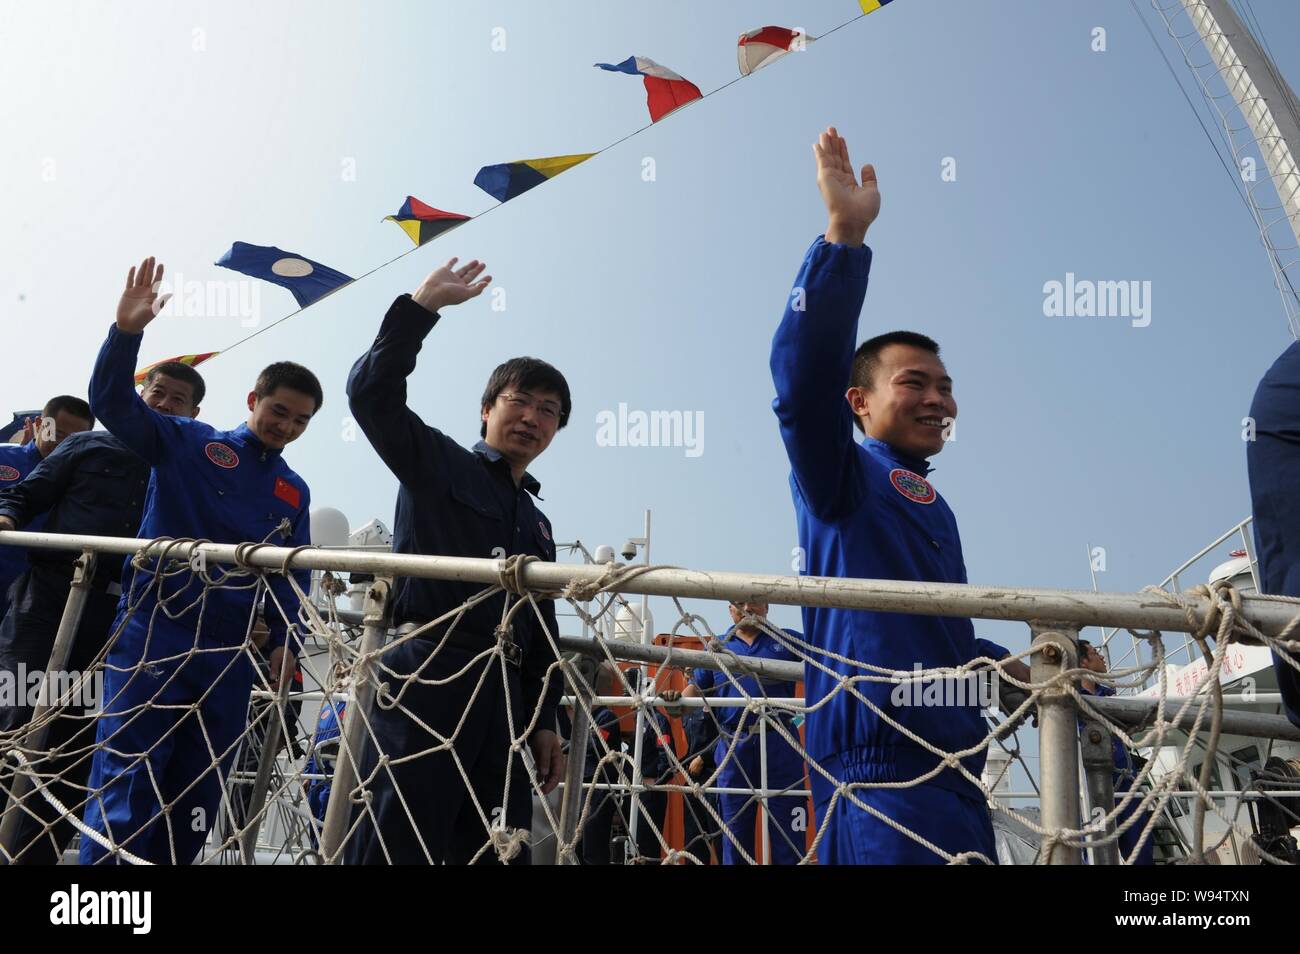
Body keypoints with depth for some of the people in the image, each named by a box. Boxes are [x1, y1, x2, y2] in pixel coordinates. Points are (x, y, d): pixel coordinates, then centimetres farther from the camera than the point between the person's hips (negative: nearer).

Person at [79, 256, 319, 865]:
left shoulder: (295, 493, 12)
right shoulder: (189, 443, 3)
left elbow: (292, 576, 13)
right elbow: (112, 402, -8)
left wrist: (284, 640, 1)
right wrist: (127, 330, -23)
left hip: (229, 654, 4)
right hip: (153, 635, -4)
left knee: (196, 801, 12)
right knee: (126, 787, -6)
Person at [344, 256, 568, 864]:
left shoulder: (537, 525, 23)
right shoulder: (440, 465, 8)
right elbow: (372, 392, -8)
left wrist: (545, 721, 16)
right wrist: (422, 306, -13)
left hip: (506, 697, 6)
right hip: (427, 676, -6)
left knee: (491, 850, 6)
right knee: (398, 846, -9)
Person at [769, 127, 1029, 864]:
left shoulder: (936, 508, 18)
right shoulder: (841, 481, -5)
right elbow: (805, 375, -25)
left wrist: (1013, 667, 19)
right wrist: (845, 236, -30)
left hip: (958, 769, 8)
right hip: (879, 769, -8)